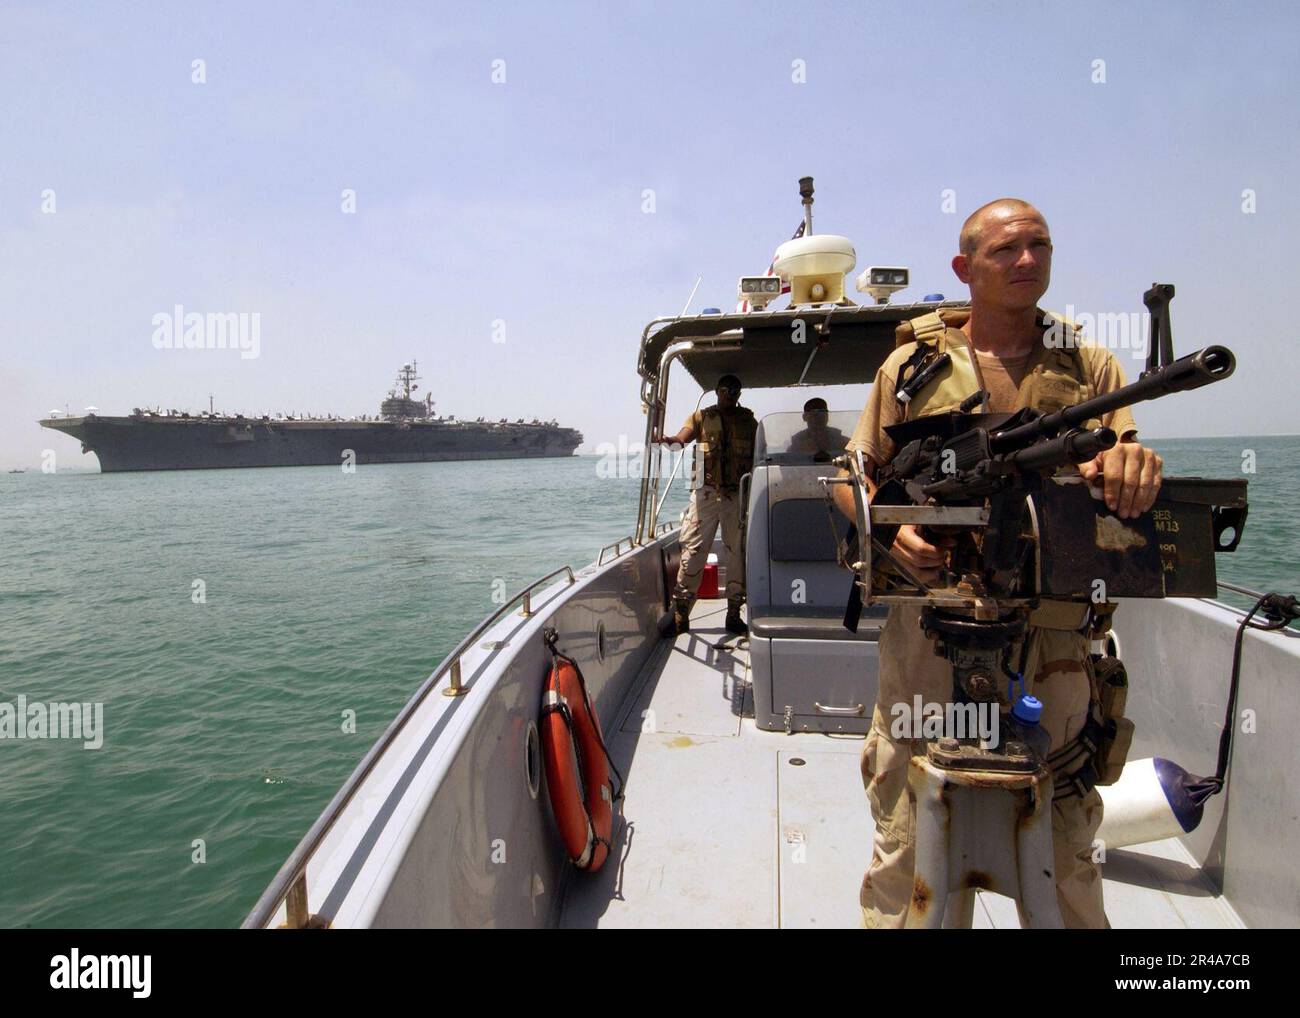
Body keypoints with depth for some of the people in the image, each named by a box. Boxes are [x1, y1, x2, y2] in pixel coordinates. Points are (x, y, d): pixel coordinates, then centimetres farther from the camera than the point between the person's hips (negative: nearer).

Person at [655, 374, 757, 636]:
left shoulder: (748, 420, 14)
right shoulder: (701, 416, 9)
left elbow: (758, 456, 13)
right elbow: (682, 437, -7)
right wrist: (667, 440, -29)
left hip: (738, 494, 2)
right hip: (706, 491, -2)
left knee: (738, 553, 4)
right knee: (693, 550, -6)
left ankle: (734, 614, 12)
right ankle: (680, 613, -1)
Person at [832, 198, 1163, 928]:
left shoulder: (1090, 368, 11)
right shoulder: (915, 362, 7)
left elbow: (1130, 482, 2)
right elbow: (853, 475, 7)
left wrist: (1131, 463, -22)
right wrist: (893, 528, -13)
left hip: (1052, 644, 2)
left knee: (1063, 853, 14)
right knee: (907, 840, 7)